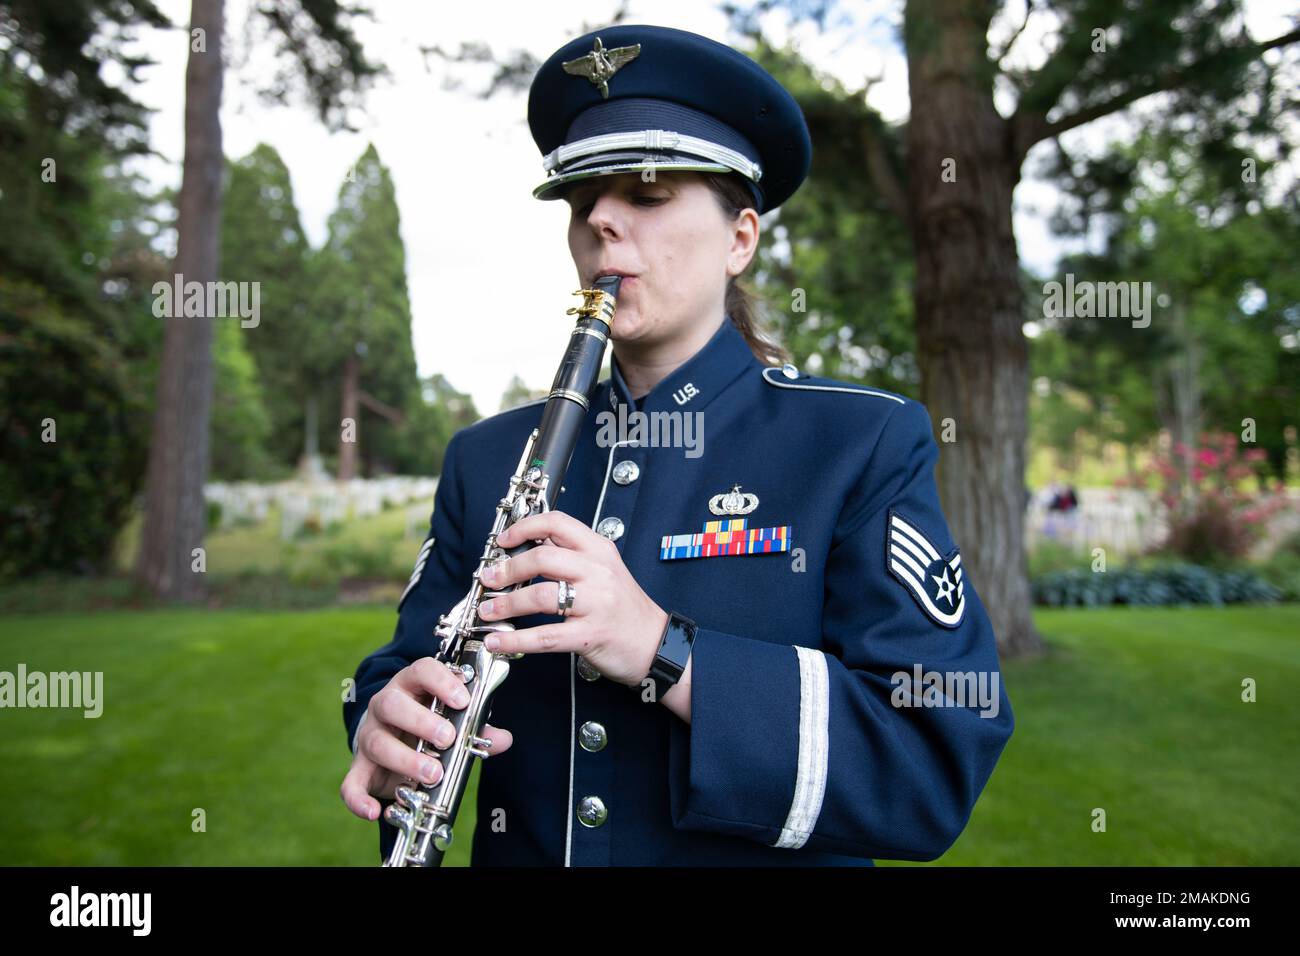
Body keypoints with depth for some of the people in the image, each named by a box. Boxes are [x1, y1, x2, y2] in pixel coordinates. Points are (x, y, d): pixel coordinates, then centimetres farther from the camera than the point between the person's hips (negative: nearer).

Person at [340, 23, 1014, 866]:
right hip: (514, 846, 4)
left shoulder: (862, 447, -7)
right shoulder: (488, 458, 4)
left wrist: (665, 652, -24)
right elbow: (407, 663, 5)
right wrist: (386, 733, -15)